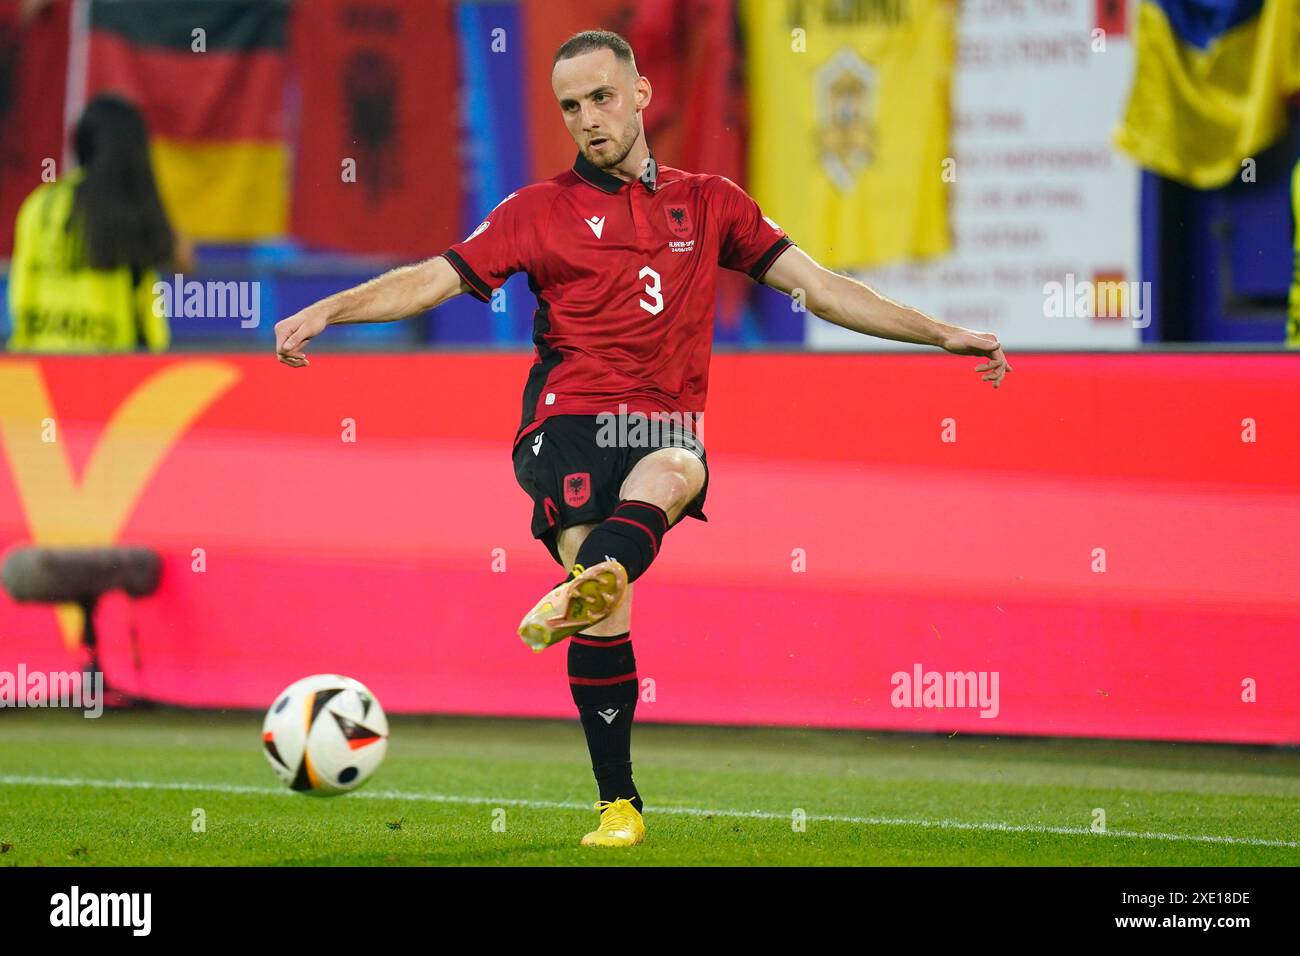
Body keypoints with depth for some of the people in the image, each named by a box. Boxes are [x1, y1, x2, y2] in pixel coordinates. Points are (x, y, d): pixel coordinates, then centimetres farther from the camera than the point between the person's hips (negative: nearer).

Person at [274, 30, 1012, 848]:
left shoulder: (710, 203, 20)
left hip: (666, 428, 1)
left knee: (669, 472, -37)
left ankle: (585, 588, -64)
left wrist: (946, 336, 15)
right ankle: (618, 804, -15)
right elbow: (432, 280, 8)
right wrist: (328, 310, -8)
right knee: (609, 614, -22)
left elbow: (820, 287, 21)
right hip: (570, 422, -1)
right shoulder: (542, 210, 14)